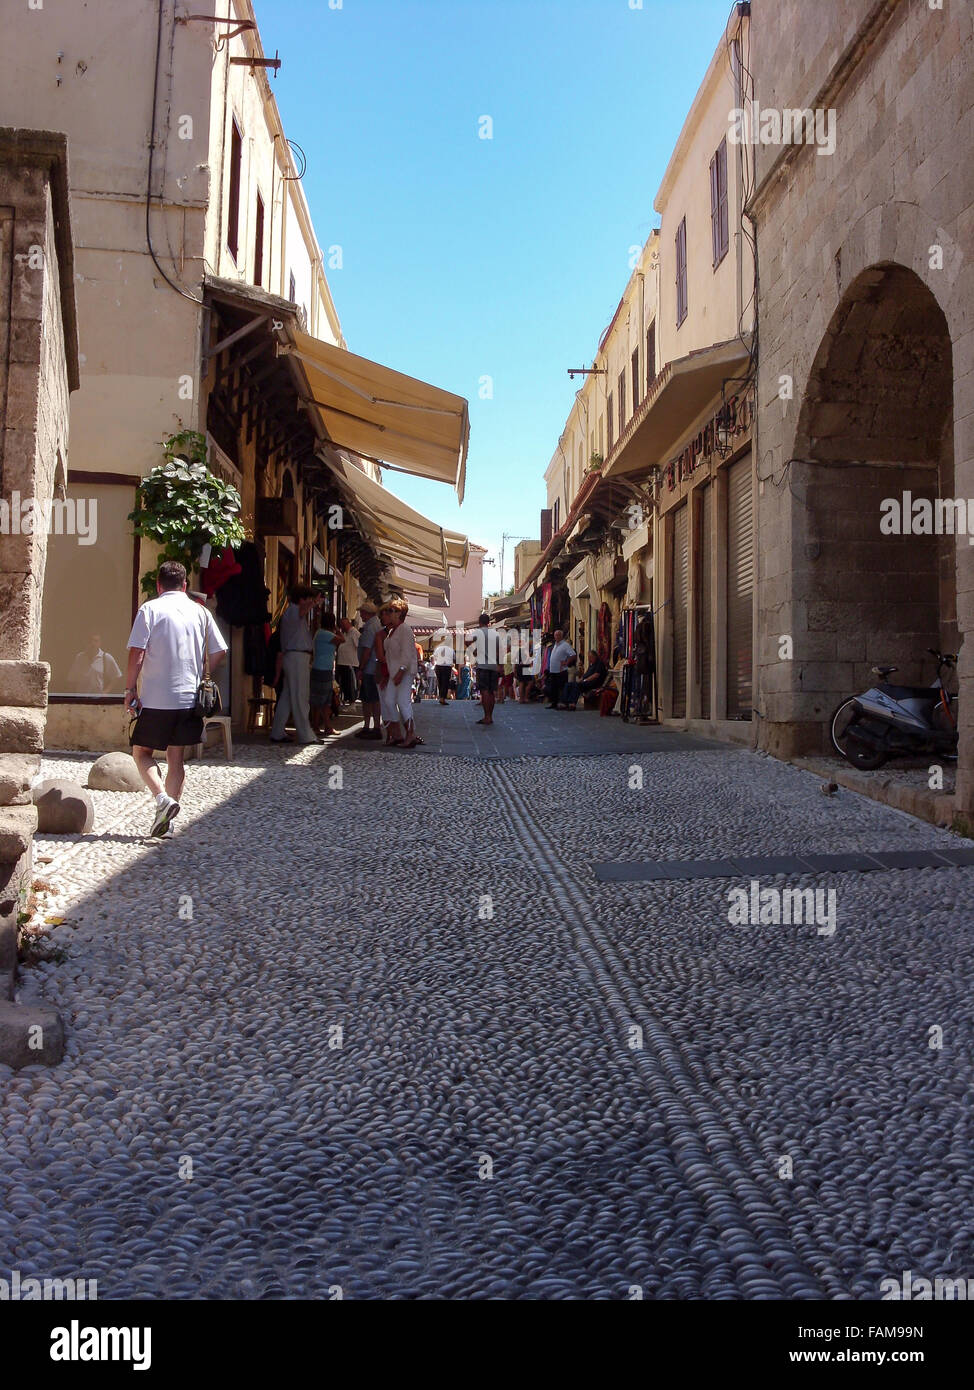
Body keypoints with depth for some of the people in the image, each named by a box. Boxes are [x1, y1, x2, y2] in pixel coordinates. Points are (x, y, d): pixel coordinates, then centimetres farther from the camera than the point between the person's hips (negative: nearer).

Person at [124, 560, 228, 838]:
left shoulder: (150, 609, -4)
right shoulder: (200, 612, 7)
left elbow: (137, 653, -11)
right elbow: (218, 652, 7)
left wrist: (130, 689, -3)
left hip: (156, 699, -4)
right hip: (190, 698, 4)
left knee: (141, 752, 10)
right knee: (176, 758, 11)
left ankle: (162, 798, -12)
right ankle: (166, 822, 10)